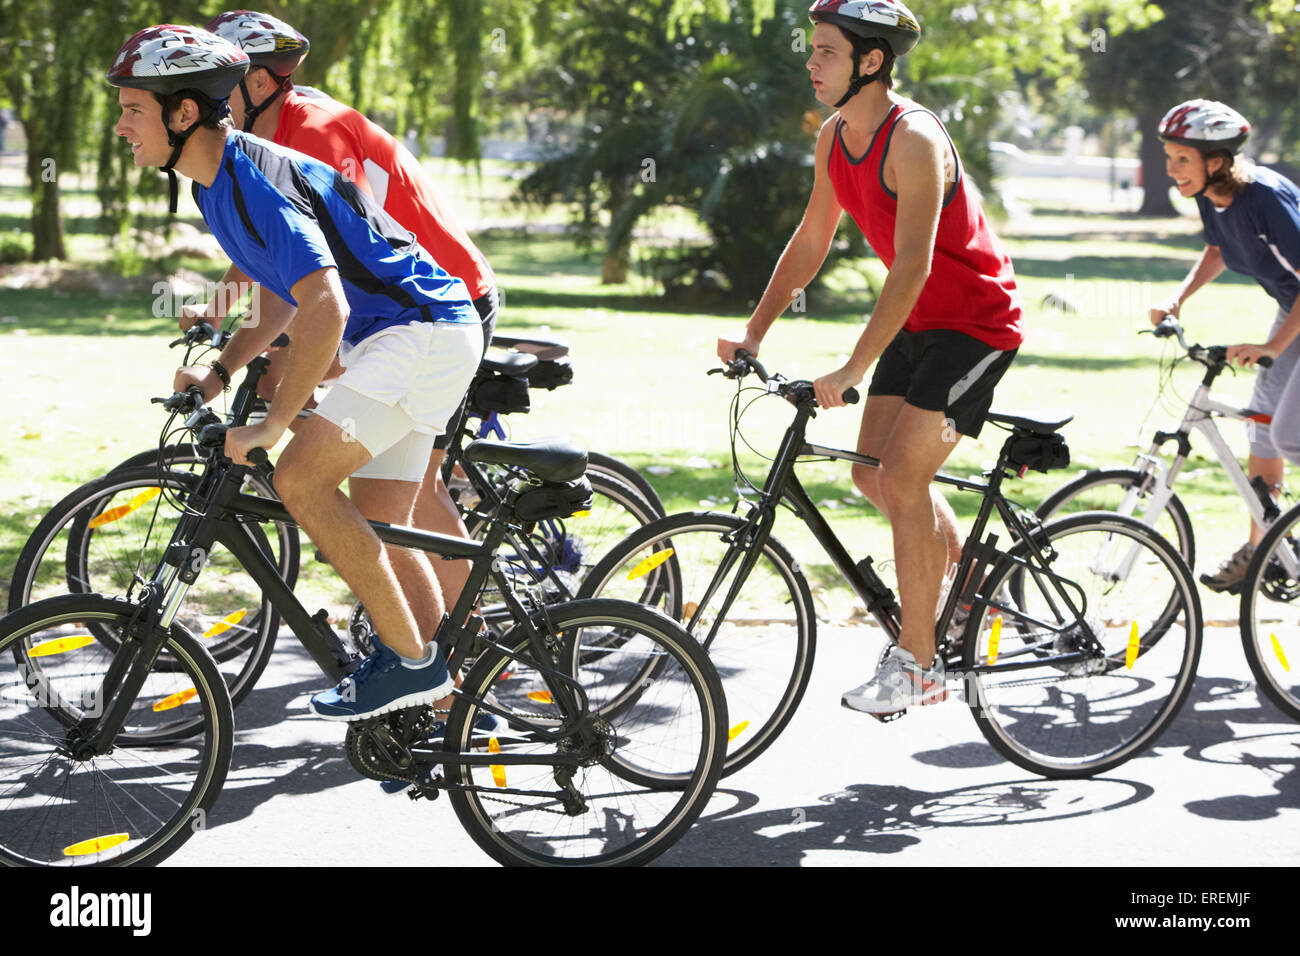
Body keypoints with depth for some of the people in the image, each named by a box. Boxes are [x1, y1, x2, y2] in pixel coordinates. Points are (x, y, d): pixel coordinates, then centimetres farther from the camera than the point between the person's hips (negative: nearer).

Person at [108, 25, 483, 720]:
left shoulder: (256, 182, -22)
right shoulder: (216, 184, 10)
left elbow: (325, 308, -31)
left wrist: (271, 423, -27)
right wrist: (217, 373, 15)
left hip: (422, 331, -11)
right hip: (385, 336, 11)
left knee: (301, 478, -21)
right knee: (378, 533, 12)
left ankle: (411, 661, -12)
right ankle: (444, 701, 20)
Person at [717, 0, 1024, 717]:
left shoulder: (913, 141, -26)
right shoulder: (835, 138, 1)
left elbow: (913, 265, -32)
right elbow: (810, 242, 9)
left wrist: (851, 370, -35)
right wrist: (753, 333, 1)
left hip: (975, 321, -9)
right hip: (918, 318, 9)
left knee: (903, 478, -14)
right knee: (873, 474, 7)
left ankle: (916, 663, -4)